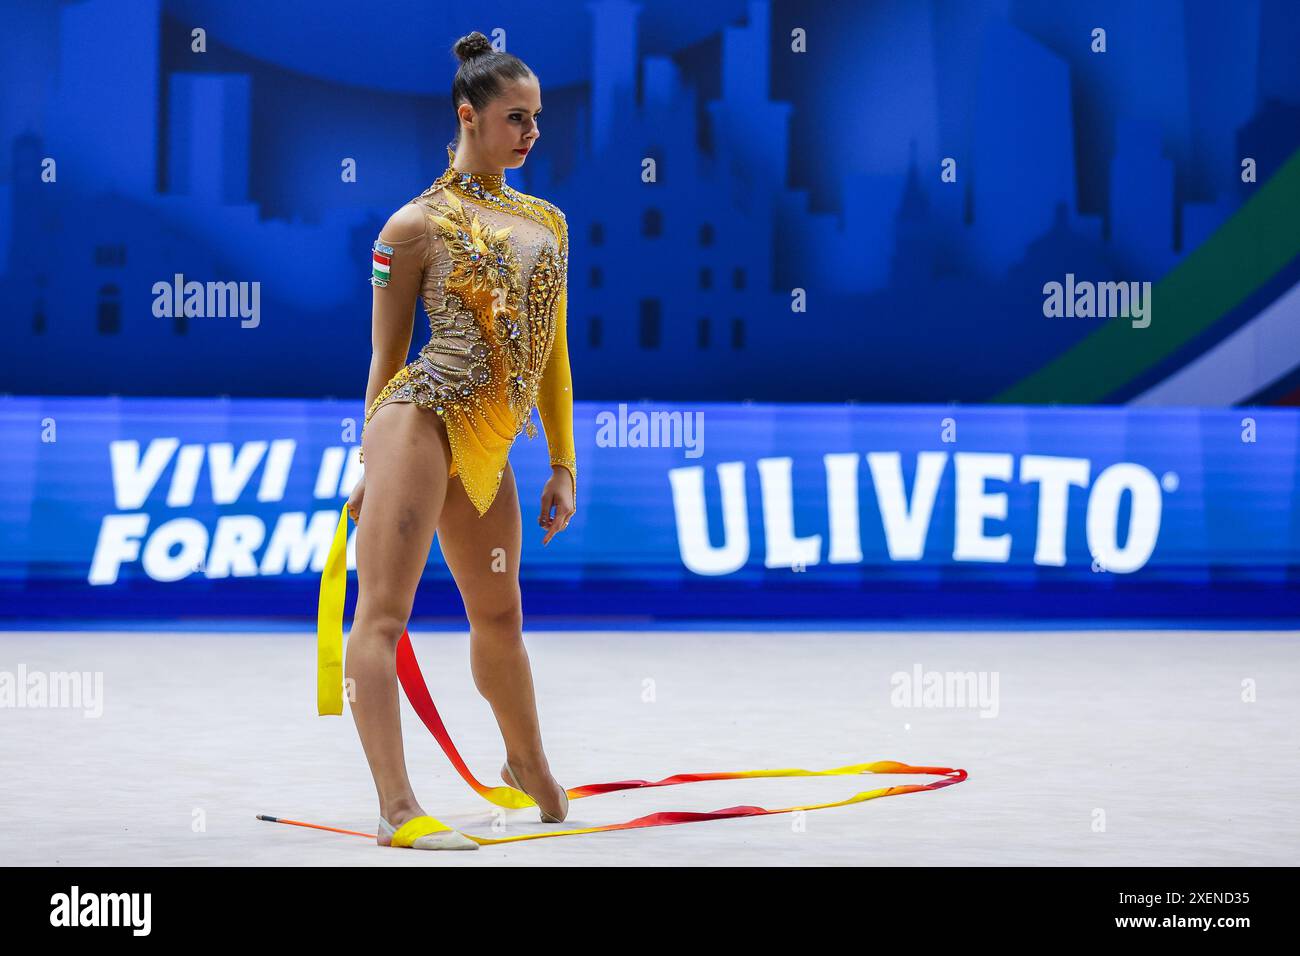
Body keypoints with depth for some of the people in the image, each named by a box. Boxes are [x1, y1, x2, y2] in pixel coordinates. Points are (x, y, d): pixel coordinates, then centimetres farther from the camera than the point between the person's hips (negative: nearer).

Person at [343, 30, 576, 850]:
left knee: (500, 614, 21)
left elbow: (553, 351, 19)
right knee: (383, 612, -12)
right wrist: (371, 467, 2)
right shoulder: (418, 225, -2)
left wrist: (563, 465, 16)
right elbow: (386, 357, 2)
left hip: (488, 446, 7)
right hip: (422, 419, -7)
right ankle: (397, 808, -18)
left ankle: (529, 767, 41)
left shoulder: (548, 222, 16)